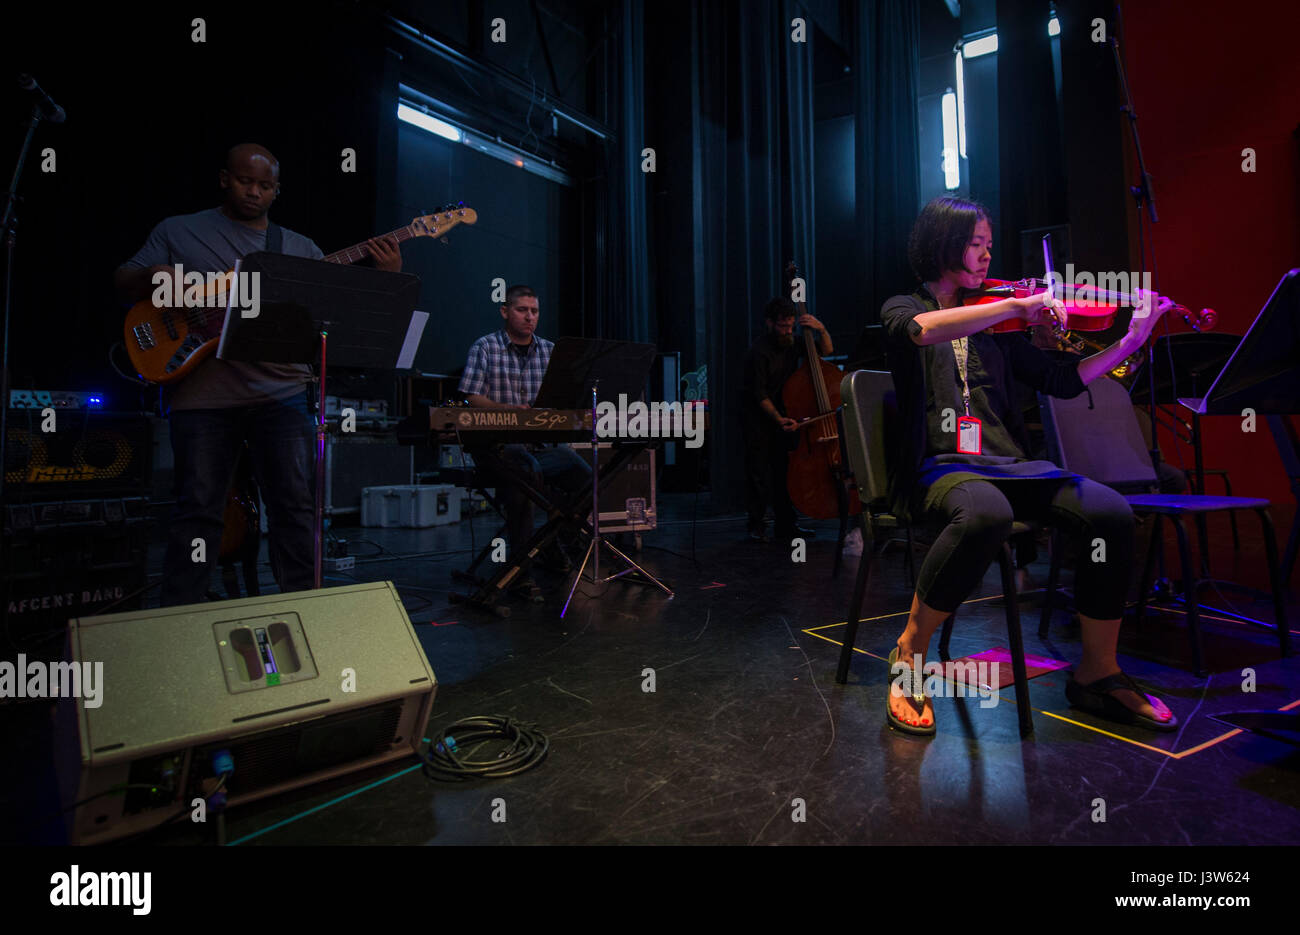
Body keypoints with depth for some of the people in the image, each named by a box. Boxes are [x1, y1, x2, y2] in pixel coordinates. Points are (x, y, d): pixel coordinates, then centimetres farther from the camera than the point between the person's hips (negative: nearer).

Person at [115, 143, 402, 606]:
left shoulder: (299, 248, 16)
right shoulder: (178, 231, 14)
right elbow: (122, 282, 12)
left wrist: (387, 277, -6)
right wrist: (154, 276, -10)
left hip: (279, 391, 1)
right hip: (201, 393, -1)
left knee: (296, 504, 0)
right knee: (198, 508, 3)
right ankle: (178, 616, 16)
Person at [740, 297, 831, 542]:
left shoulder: (791, 344, 3)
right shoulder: (758, 353, -17)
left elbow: (826, 350, 10)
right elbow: (760, 395, -19)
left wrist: (821, 329, -8)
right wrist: (778, 420, -27)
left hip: (783, 415, 6)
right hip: (758, 418, -6)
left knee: (785, 471, 6)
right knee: (759, 473, -3)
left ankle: (786, 526, 14)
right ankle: (757, 526, 9)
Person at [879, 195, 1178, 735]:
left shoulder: (995, 327, 21)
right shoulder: (904, 308, 8)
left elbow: (1062, 382, 19)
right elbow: (920, 330, -19)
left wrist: (1131, 340, 11)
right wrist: (1017, 305, -19)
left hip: (1005, 464, 5)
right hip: (939, 466, -5)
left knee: (1110, 512, -19)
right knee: (986, 514, -38)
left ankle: (1097, 673, 1)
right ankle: (907, 656, -17)